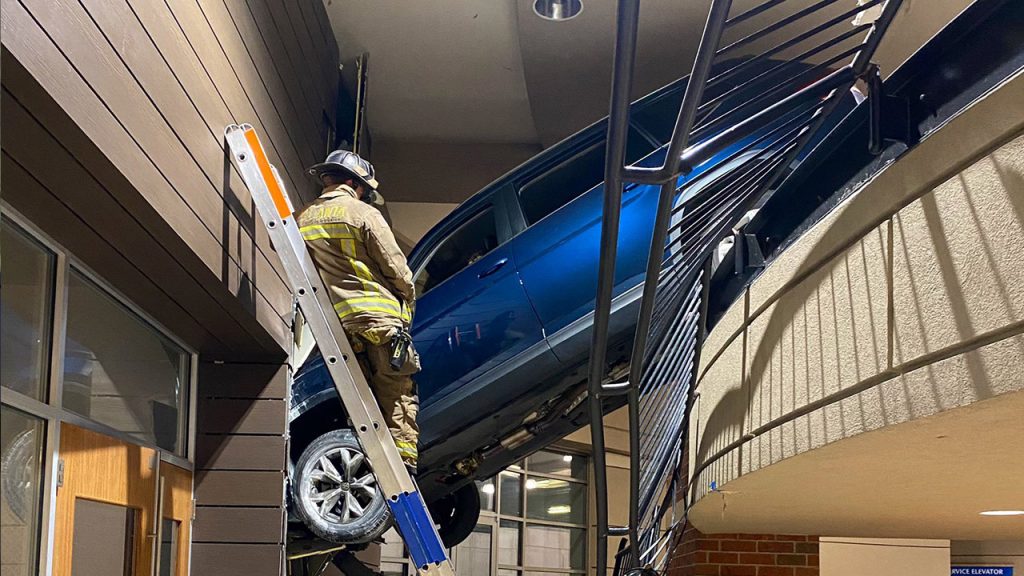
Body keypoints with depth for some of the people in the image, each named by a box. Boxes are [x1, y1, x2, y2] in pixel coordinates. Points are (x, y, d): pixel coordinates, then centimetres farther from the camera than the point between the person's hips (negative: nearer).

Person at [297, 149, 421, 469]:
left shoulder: (303, 220, 14)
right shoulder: (363, 213, -3)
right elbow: (397, 269, -2)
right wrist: (408, 300, 14)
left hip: (337, 328, 5)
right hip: (379, 320, -5)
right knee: (399, 401, -3)